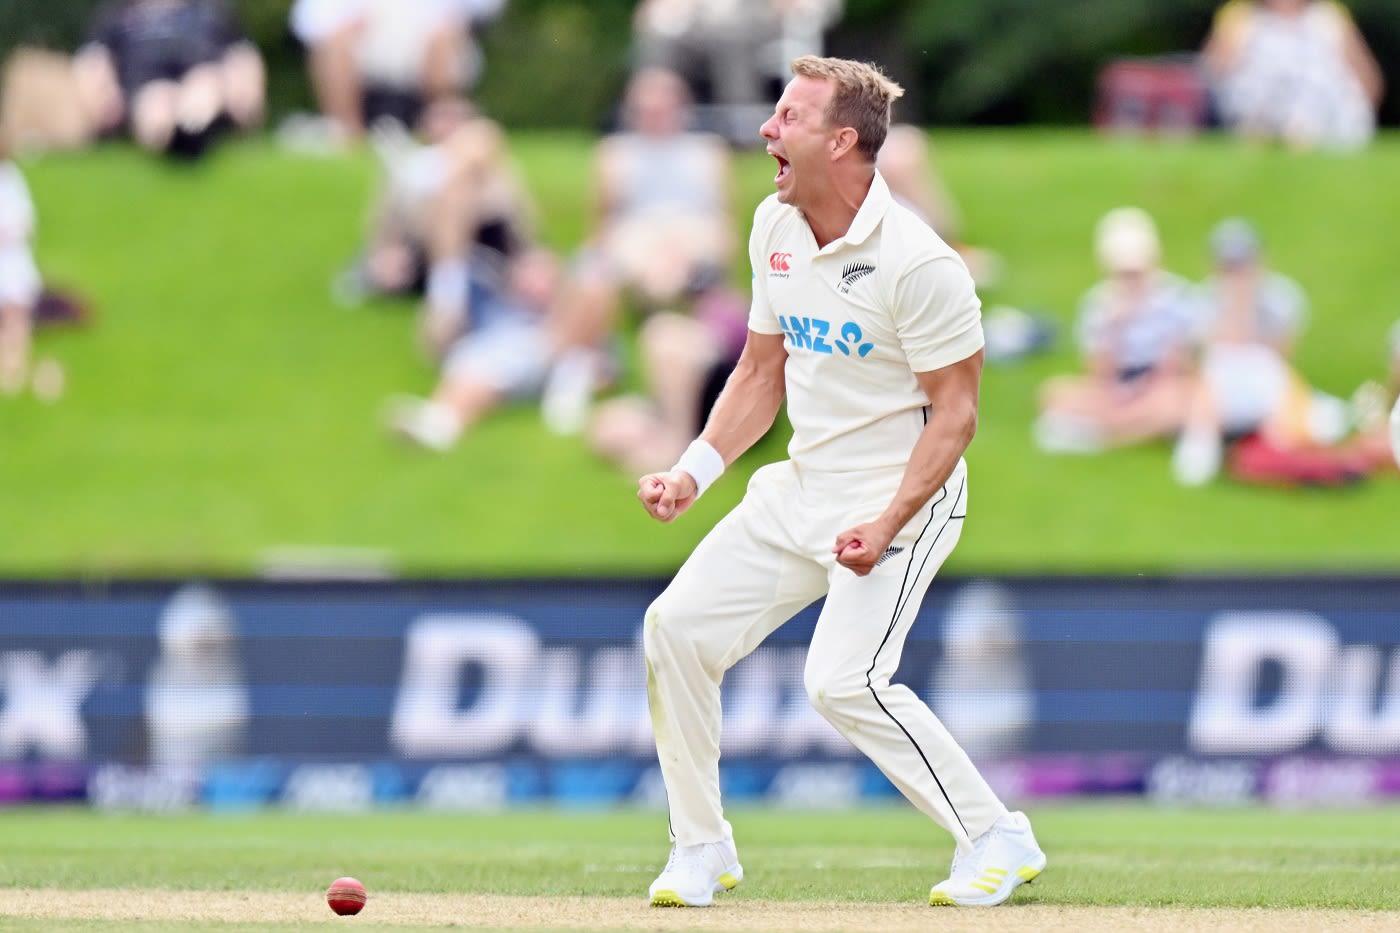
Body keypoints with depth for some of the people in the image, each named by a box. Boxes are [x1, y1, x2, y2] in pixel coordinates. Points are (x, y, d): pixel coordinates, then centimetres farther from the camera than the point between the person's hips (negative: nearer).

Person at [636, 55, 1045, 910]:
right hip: (803, 488, 8)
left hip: (901, 495, -8)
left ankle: (996, 839, -6)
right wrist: (694, 473, 2)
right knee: (678, 625, 1)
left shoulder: (916, 263, -21)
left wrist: (890, 523, -28)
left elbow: (955, 412, -18)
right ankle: (702, 852, 13)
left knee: (844, 678, -21)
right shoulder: (775, 228, 4)